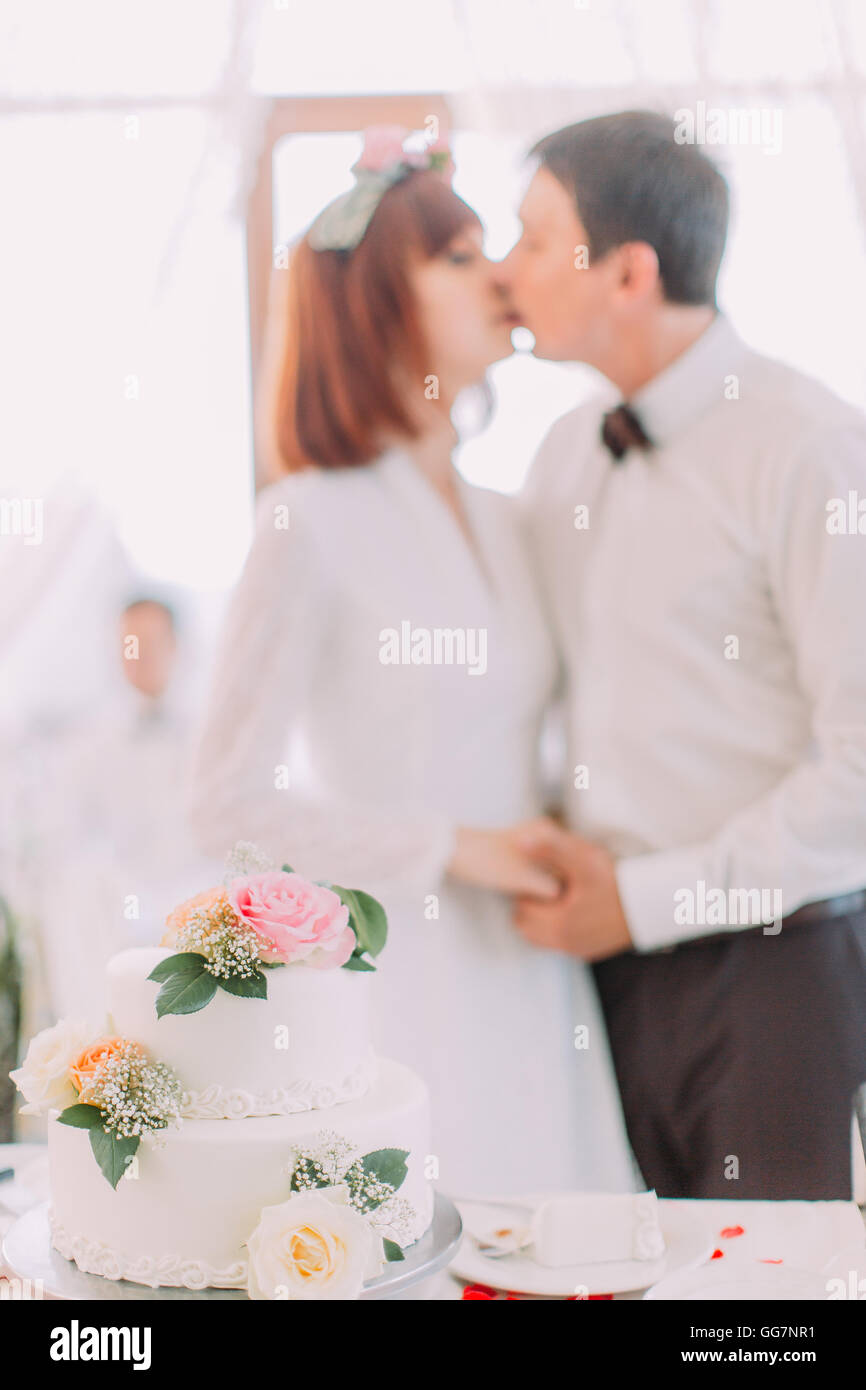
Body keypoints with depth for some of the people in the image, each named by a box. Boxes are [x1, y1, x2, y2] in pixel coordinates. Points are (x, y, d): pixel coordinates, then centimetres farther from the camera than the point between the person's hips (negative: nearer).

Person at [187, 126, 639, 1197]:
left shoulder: (501, 522, 11)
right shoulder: (312, 522, -8)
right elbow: (227, 805, -11)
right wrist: (454, 849, -12)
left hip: (531, 974, 6)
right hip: (398, 980, -6)